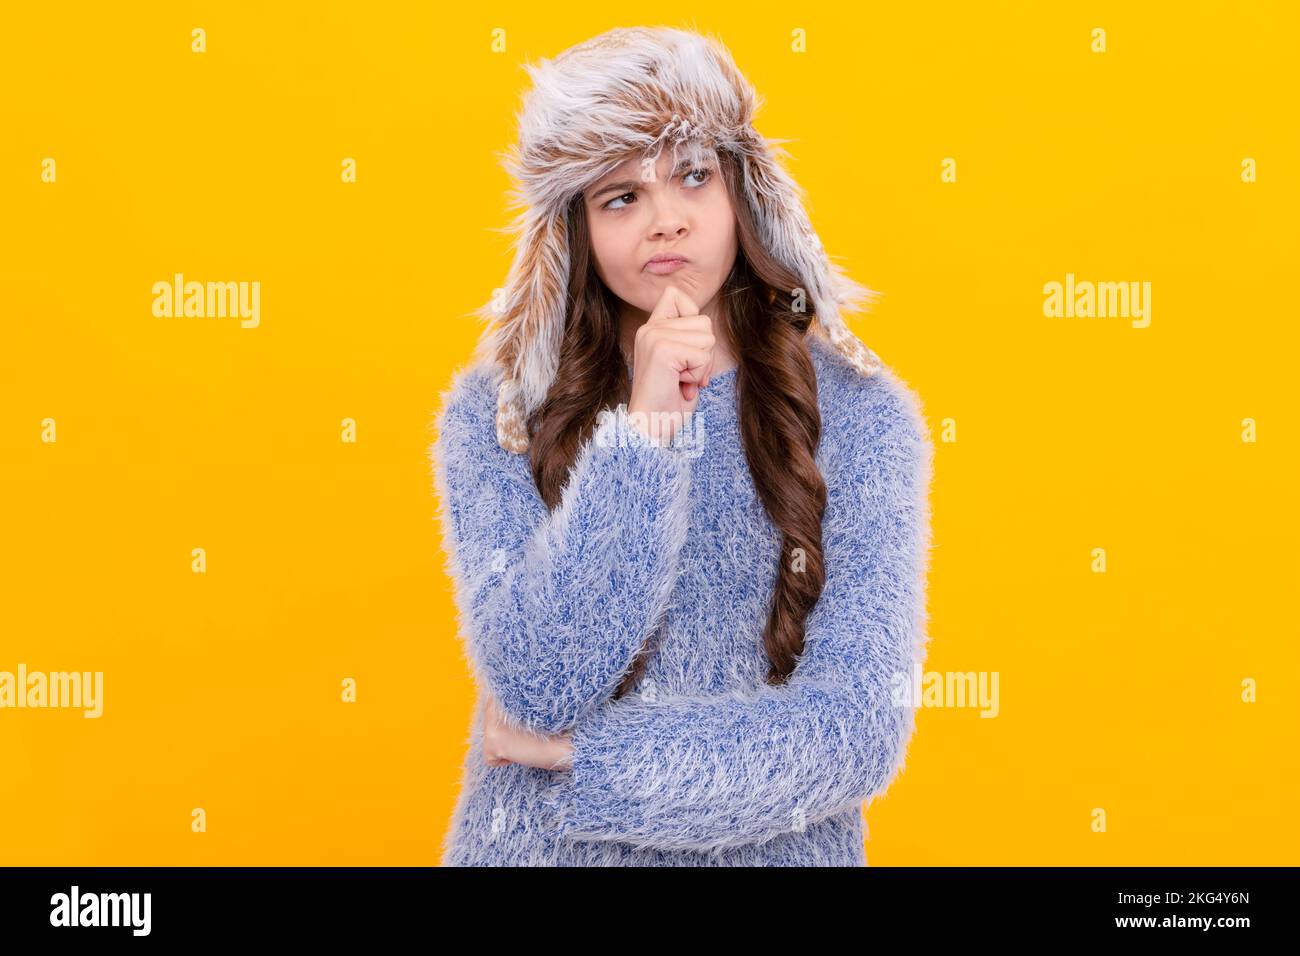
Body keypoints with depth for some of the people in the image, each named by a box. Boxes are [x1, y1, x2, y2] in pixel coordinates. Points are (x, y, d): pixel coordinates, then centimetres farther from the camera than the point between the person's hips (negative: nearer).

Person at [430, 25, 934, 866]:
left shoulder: (860, 417, -11)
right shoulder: (493, 414, -9)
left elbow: (860, 730, -17)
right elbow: (535, 688, -19)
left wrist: (575, 752, -17)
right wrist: (641, 430, -26)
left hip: (775, 849, 0)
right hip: (537, 845, 0)